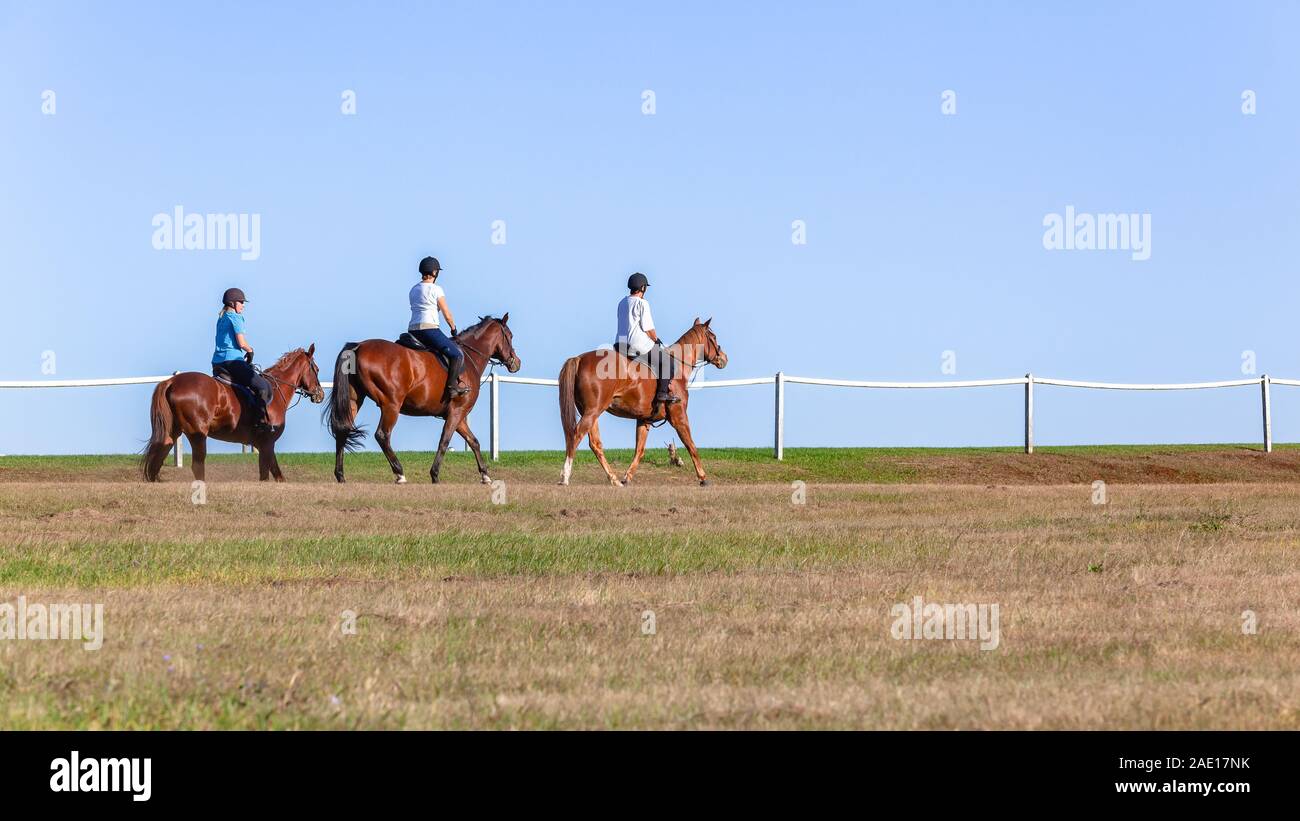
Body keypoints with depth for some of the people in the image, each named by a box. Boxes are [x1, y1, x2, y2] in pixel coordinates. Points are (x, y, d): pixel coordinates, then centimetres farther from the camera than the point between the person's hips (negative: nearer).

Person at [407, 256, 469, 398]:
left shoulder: (414, 290, 17)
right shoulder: (436, 289, -4)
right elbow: (447, 314, -1)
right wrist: (454, 329, 17)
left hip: (412, 331, 8)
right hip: (429, 328, -8)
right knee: (457, 354, -8)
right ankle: (452, 386, -16)